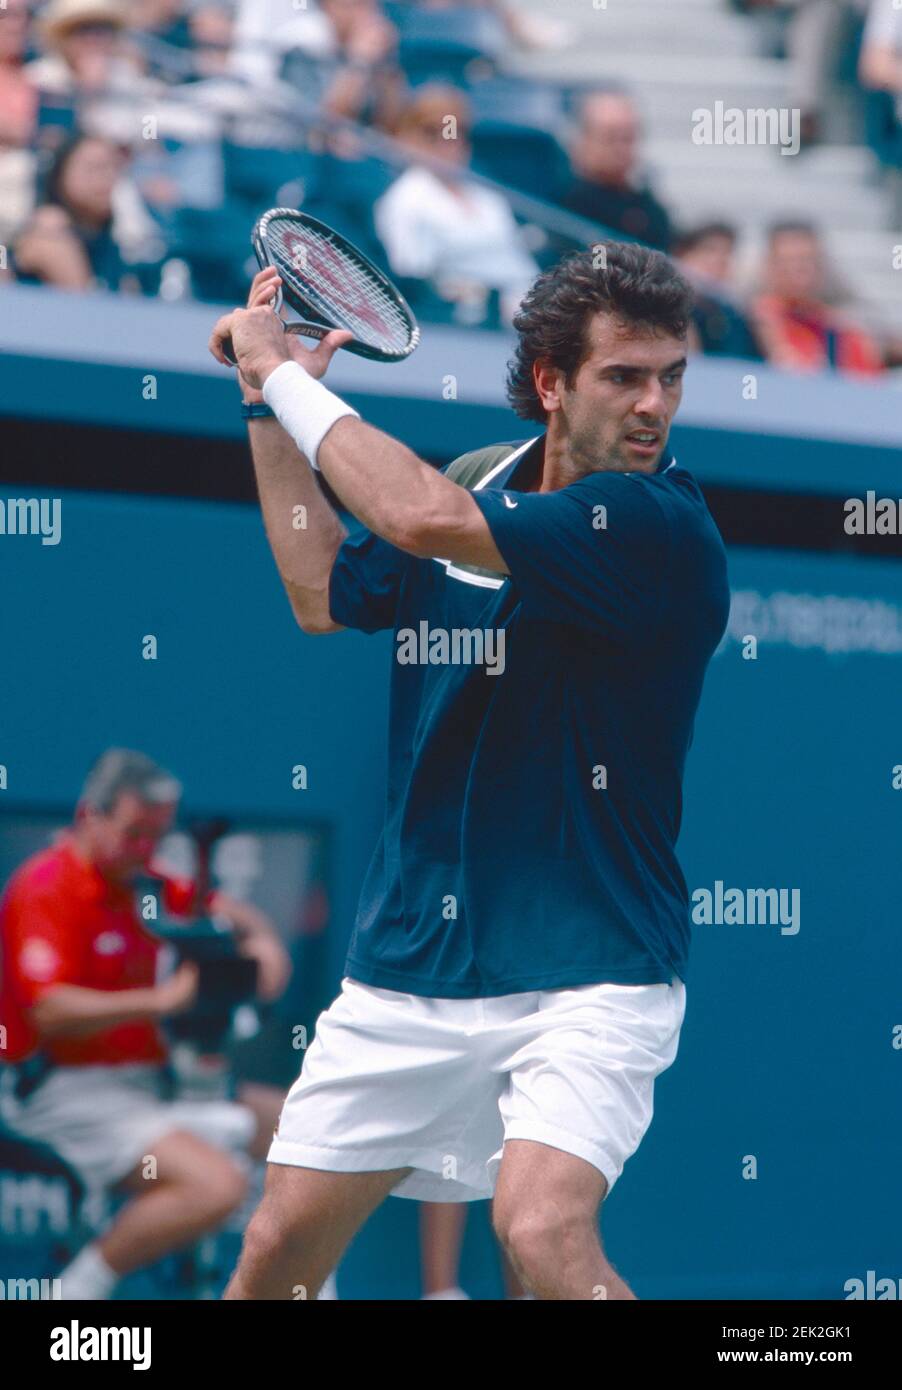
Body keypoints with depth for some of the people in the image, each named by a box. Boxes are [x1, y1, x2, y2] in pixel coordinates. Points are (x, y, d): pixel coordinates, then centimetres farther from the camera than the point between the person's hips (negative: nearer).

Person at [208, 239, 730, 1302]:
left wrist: (285, 372, -15)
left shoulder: (662, 527, -17)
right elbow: (326, 594, 25)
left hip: (584, 972, -6)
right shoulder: (478, 485, 7)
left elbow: (422, 518, -27)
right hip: (405, 973, 7)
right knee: (279, 1249, 9)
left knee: (542, 1228, -29)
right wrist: (269, 408, 17)